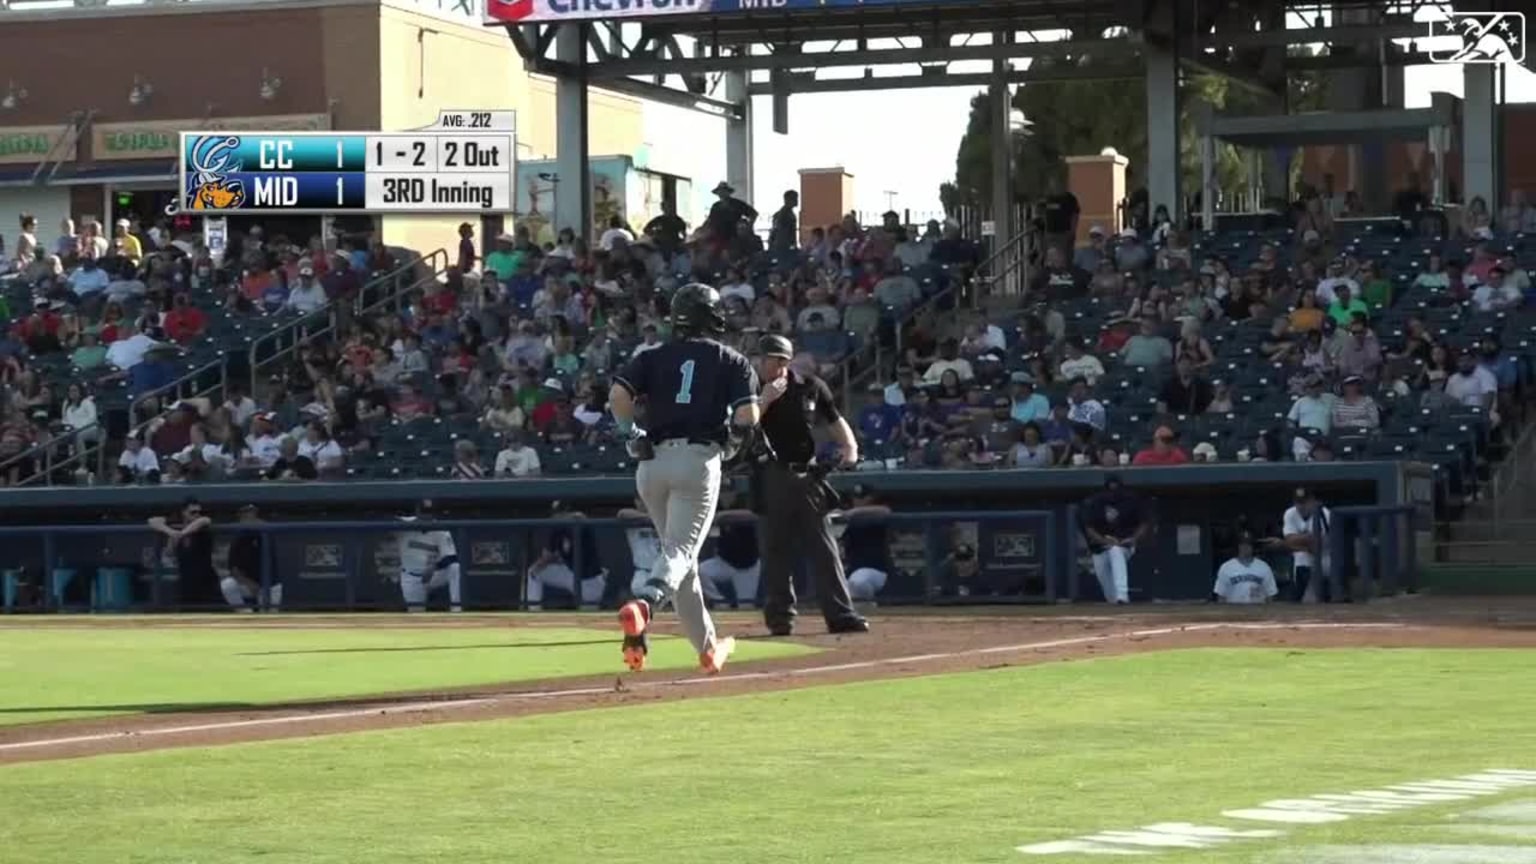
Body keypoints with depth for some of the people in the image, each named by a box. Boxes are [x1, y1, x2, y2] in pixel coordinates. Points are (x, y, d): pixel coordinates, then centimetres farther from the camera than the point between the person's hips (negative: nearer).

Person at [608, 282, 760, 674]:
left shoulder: (654, 357, 12)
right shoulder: (732, 361, 7)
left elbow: (618, 396, -5)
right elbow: (748, 417, -6)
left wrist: (631, 436, 6)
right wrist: (730, 442, 12)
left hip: (652, 462, 3)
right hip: (700, 461, -3)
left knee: (680, 551, 16)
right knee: (680, 550, -9)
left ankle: (707, 646, 21)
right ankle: (643, 603, -40)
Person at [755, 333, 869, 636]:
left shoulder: (810, 386, 4)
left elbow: (834, 420, 13)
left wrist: (849, 445, -5)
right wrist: (765, 401, -21)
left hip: (807, 474, 2)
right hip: (771, 477, -2)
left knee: (824, 548, 0)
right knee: (775, 549, 2)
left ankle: (841, 615, -2)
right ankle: (780, 615, 10)